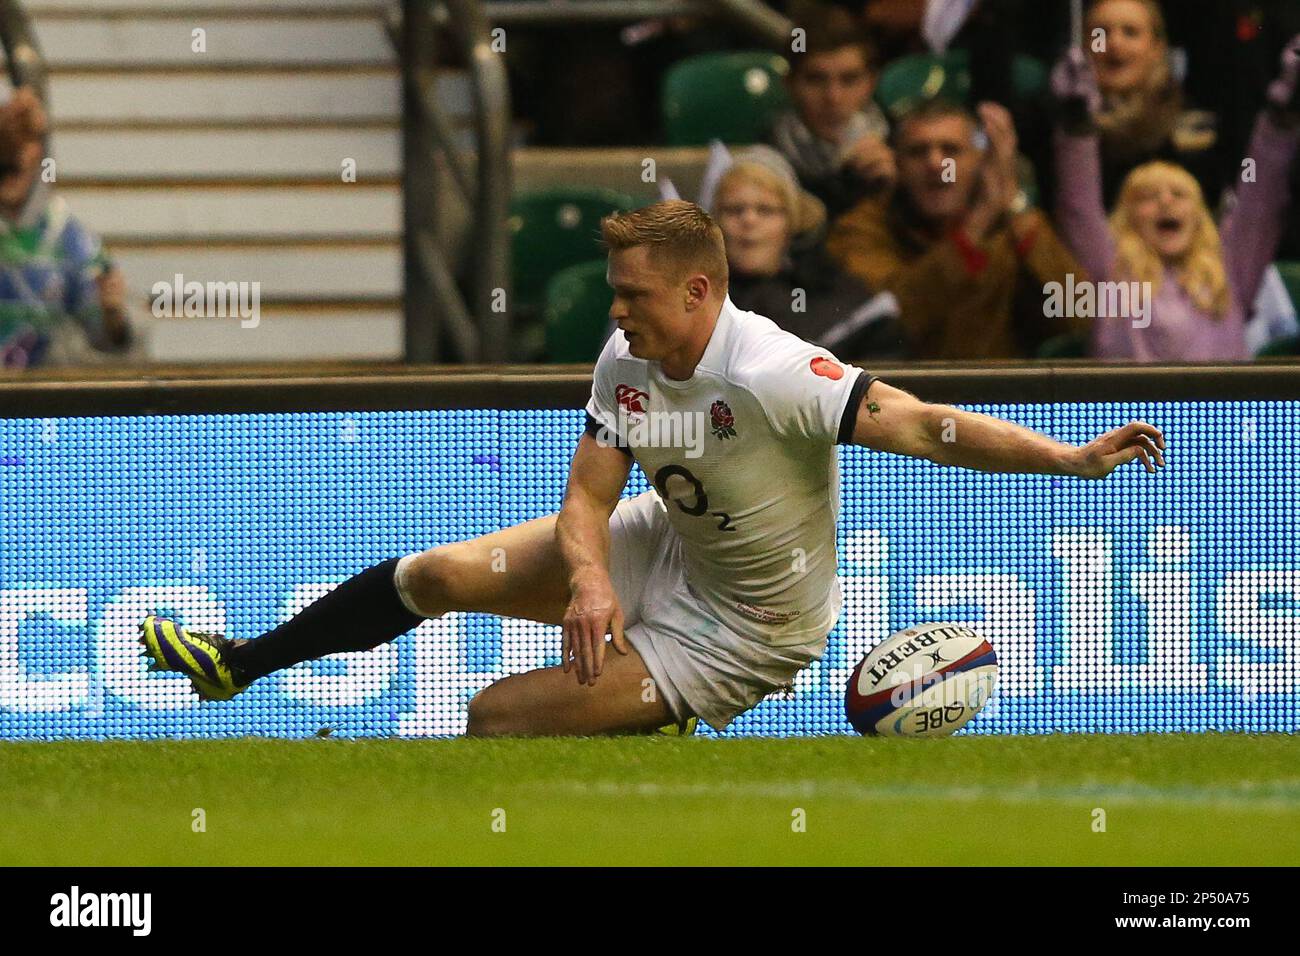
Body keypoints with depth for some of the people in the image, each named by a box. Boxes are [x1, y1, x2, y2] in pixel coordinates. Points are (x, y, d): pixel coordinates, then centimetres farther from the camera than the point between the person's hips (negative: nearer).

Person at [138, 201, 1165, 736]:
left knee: (498, 716, -14)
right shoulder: (628, 359, -11)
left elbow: (922, 424, -41)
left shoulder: (772, 376, -34)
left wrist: (1076, 459, -53)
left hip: (737, 629, -7)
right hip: (663, 548, 7)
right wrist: (588, 581, -34)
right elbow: (588, 494, -10)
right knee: (436, 574, 8)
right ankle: (239, 664, 28)